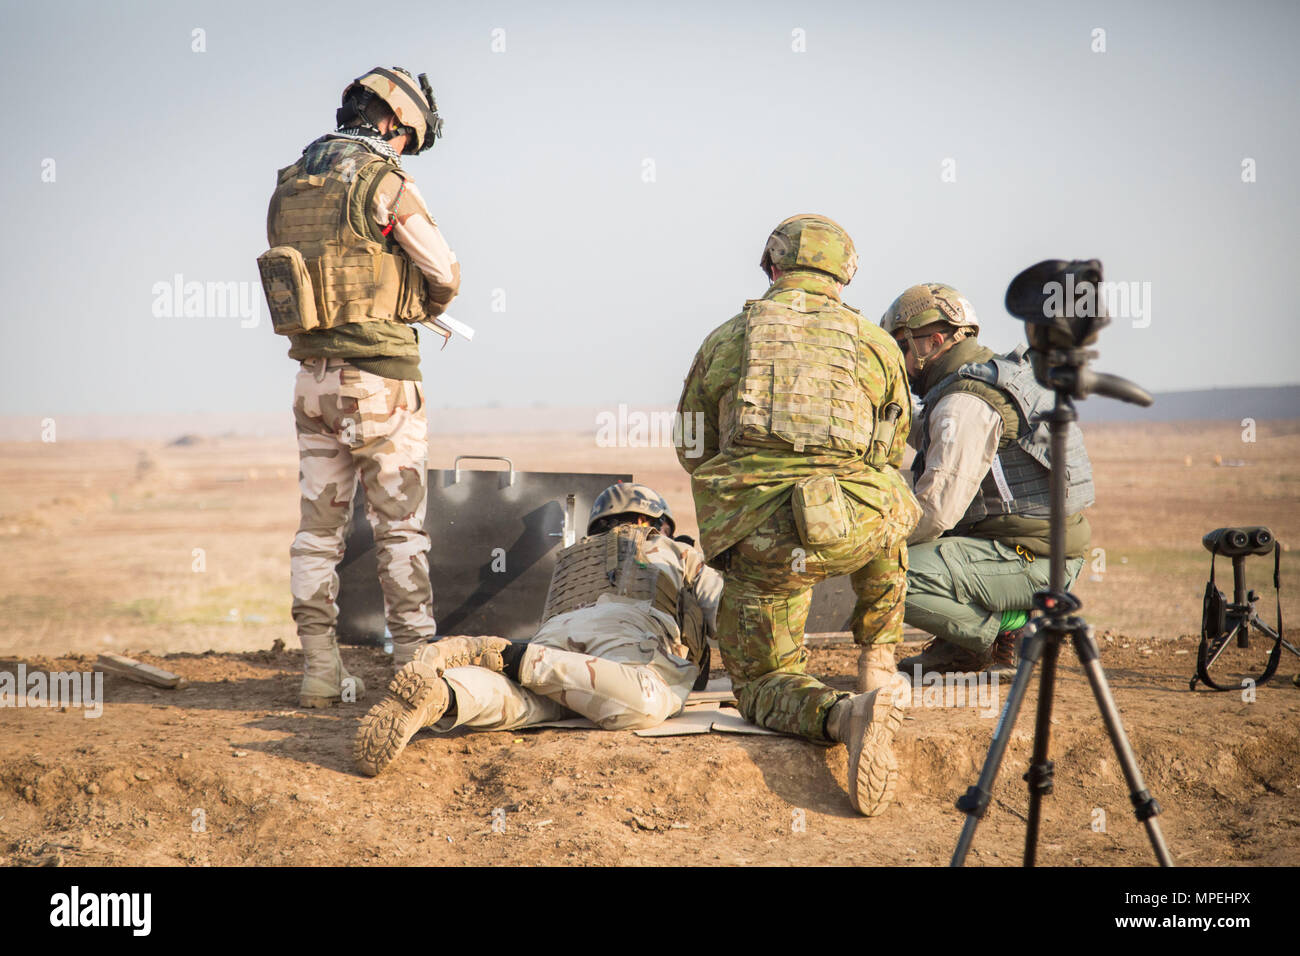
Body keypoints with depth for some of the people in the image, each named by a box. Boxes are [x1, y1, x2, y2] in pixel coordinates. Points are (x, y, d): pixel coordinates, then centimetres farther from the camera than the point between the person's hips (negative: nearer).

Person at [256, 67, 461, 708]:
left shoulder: (290, 186, 10)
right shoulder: (384, 184, -11)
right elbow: (445, 274, -3)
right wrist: (423, 310, 19)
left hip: (314, 381, 6)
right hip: (380, 379, -6)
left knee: (319, 528, 9)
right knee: (400, 528, 2)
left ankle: (320, 671, 10)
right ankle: (414, 665, 4)